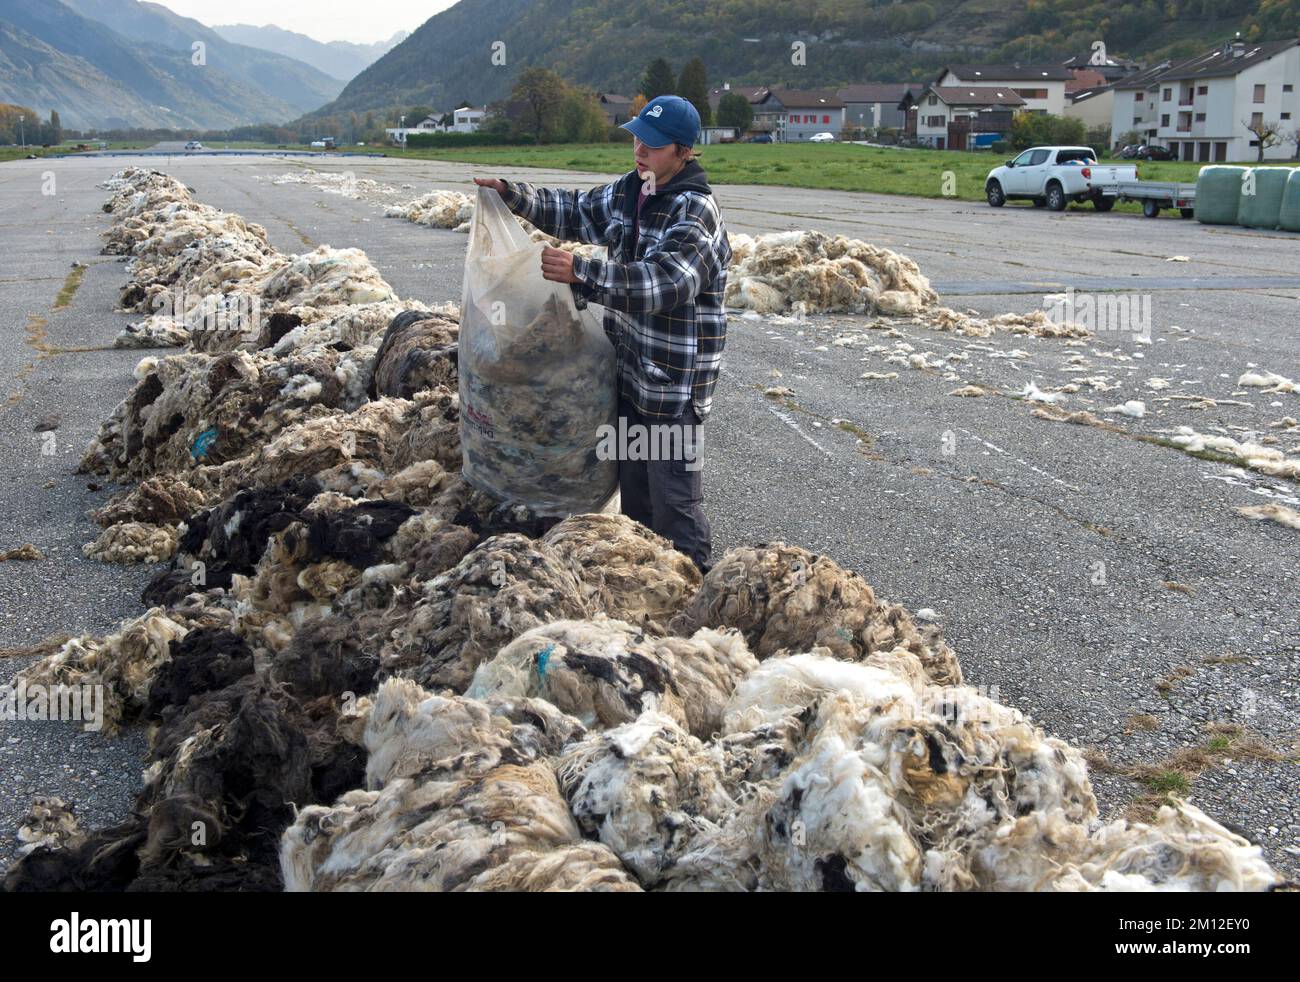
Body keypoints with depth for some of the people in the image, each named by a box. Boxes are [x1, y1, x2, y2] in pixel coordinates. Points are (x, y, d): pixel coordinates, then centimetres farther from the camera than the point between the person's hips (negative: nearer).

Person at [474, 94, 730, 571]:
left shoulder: (695, 211, -21)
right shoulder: (628, 192, 7)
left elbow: (664, 282, -33)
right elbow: (574, 211, 23)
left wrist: (581, 273, -42)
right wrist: (513, 194, 8)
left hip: (674, 383, -9)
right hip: (629, 370, 9)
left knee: (674, 496, -1)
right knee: (632, 483, 22)